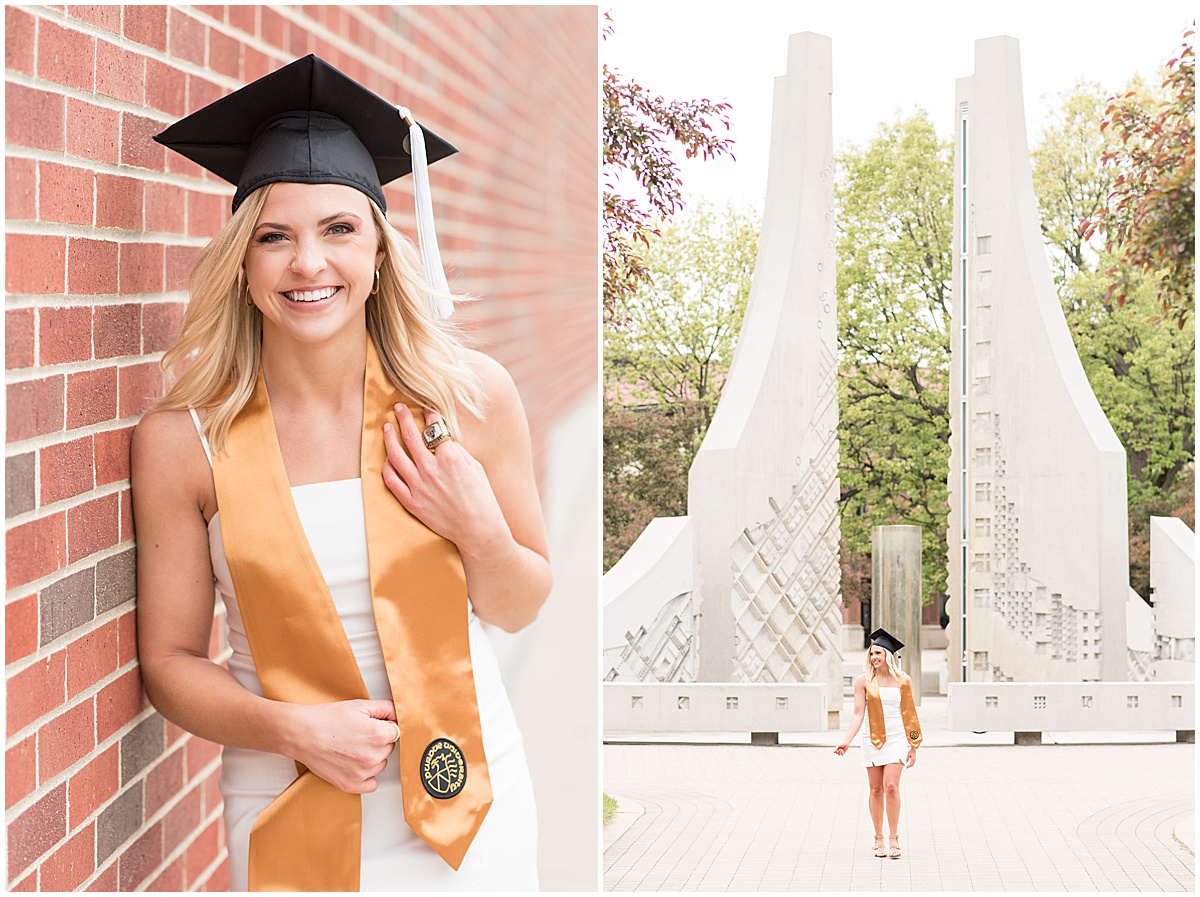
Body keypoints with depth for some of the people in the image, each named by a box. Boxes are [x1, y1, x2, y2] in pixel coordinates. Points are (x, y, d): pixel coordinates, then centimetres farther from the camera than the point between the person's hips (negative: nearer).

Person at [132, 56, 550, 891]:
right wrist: (290, 729, -20)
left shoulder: (472, 395, -9)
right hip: (290, 822, -1)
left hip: (468, 809, 1)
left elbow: (520, 609, 2)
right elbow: (171, 659, -4)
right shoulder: (182, 440, -12)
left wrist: (481, 532, -17)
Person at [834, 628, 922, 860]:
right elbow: (858, 713, -3)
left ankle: (894, 838, -4)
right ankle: (879, 838, 15)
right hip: (873, 740, 1)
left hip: (896, 740, -1)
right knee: (876, 789, 5)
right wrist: (847, 740, -13)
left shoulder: (903, 681, 1)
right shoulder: (864, 681, -1)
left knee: (891, 786, -13)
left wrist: (913, 746, 6)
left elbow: (909, 715, 6)